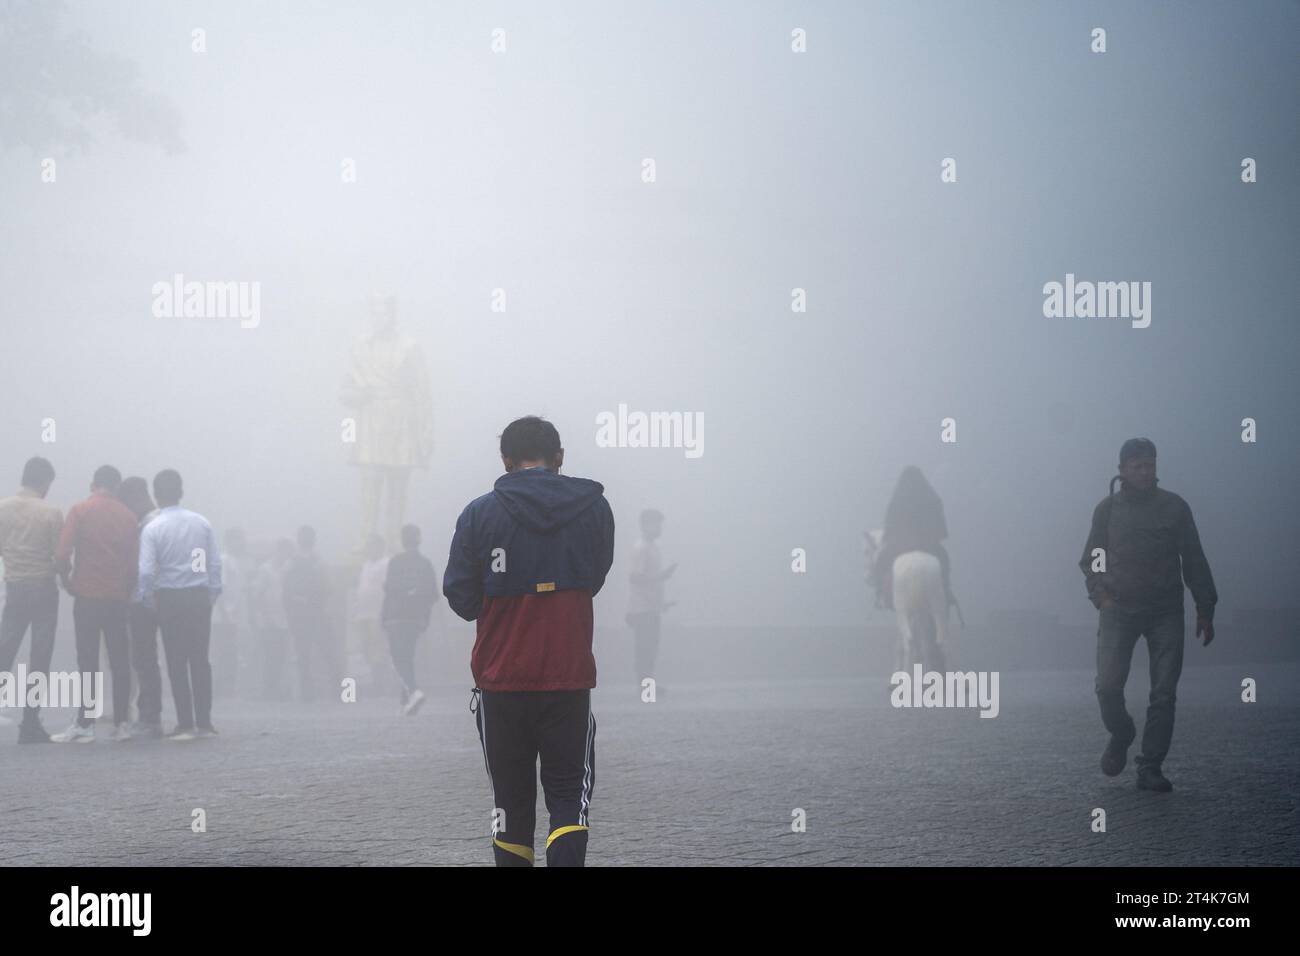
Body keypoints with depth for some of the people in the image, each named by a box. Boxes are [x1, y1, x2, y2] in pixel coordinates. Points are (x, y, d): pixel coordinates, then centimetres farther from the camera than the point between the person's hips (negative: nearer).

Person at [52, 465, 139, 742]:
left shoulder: (80, 511, -4)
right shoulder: (128, 516, 4)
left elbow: (62, 555, -12)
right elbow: (135, 561, 1)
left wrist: (68, 581, 4)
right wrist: (126, 590, 13)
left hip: (87, 597, -3)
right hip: (118, 598, 3)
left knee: (88, 661, -1)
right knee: (120, 662, 7)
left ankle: (84, 725, -3)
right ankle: (121, 724, 5)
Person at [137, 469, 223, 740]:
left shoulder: (152, 528, -9)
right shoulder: (201, 522, 0)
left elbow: (146, 570, -13)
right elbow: (215, 563, 0)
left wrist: (146, 596, 3)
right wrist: (213, 593, 10)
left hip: (169, 598, -3)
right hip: (199, 596, 3)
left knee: (176, 662, 3)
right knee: (200, 659, 9)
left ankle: (186, 724, -1)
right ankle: (204, 723, 8)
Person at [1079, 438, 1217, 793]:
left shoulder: (1174, 507, 4)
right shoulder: (1107, 509, 4)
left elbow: (1194, 561, 8)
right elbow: (1090, 560, 11)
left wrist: (1205, 610, 6)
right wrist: (1100, 594, -6)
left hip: (1165, 611, 1)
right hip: (1118, 609, 0)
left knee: (1164, 693, -4)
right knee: (1108, 686, -11)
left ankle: (1150, 767, 3)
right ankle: (1120, 734, 19)